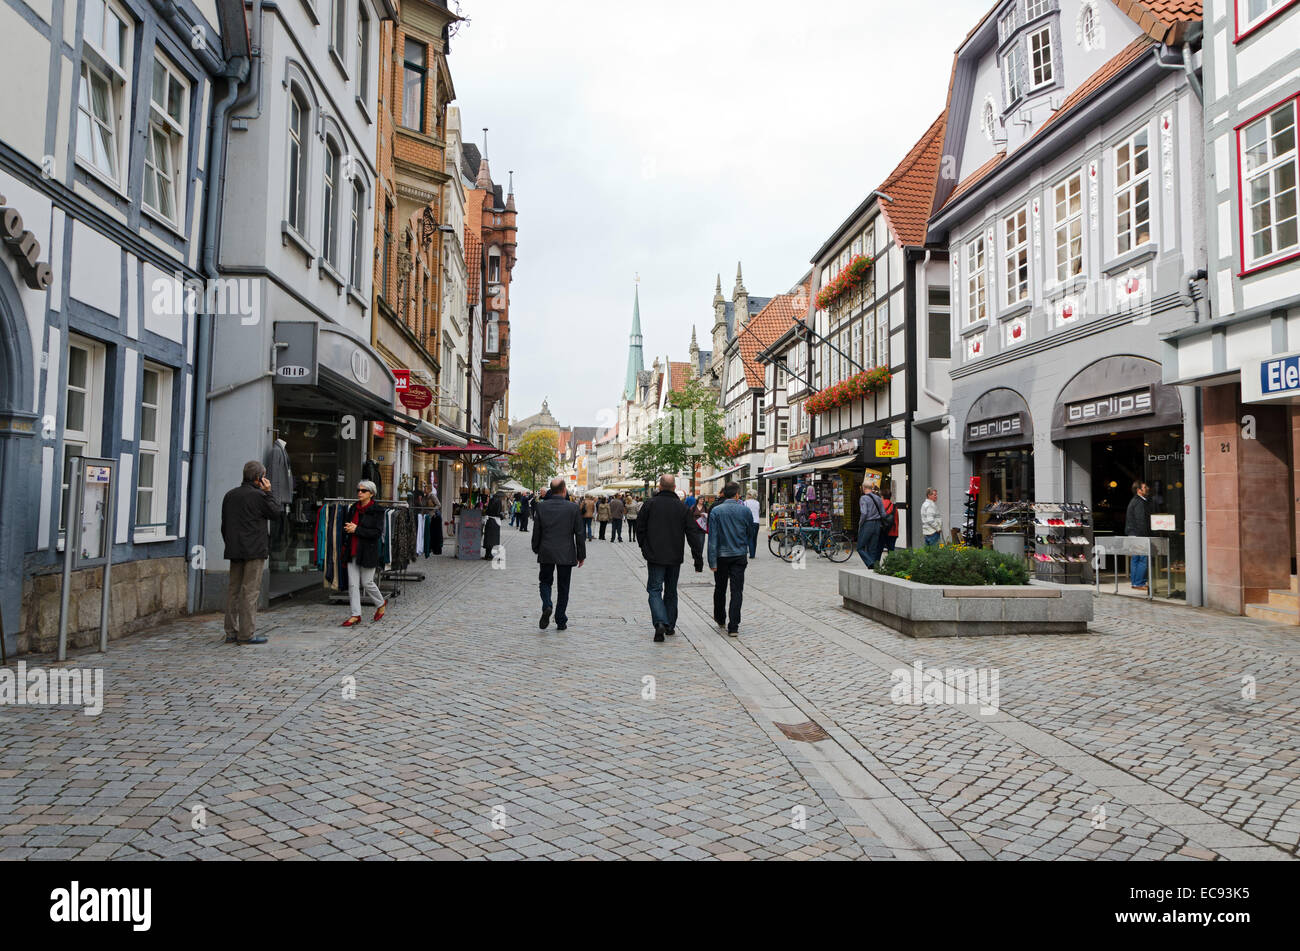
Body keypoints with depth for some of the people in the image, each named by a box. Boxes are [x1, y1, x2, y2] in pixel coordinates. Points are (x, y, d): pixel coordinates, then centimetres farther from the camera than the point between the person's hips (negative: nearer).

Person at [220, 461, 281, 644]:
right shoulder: (258, 496, -11)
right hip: (254, 550, -7)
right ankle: (246, 634, -4)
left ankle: (231, 632, 14)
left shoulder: (230, 495, 12)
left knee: (233, 589, 10)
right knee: (250, 590, -5)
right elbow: (275, 513, 1)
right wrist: (268, 493, 4)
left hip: (234, 551, 7)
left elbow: (224, 524, 15)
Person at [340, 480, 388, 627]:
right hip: (352, 551, 5)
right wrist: (348, 528, 2)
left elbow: (377, 532, -15)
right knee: (352, 584, 1)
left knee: (367, 582, 1)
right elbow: (346, 527, 23)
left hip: (368, 552, -5)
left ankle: (381, 603, 28)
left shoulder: (377, 511, -7)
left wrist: (357, 529, -17)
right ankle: (355, 615, 7)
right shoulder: (353, 508, 10)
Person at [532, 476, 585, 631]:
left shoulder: (541, 506, -5)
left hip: (546, 553, 1)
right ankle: (561, 622, 13)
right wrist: (581, 555, 4)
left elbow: (536, 531, 1)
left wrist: (536, 549, 15)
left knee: (545, 582, 18)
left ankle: (546, 606, -10)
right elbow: (579, 534, -5)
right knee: (563, 588, 10)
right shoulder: (573, 507, -8)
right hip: (566, 554, -1)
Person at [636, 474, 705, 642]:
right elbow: (693, 534, -2)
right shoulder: (682, 508, 0)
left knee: (655, 590, 0)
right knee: (671, 591, 16)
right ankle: (670, 626, 22)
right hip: (675, 557, 2)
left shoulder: (650, 504, -5)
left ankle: (660, 623, -20)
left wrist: (644, 548, 15)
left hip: (655, 556, -2)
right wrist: (698, 559, 0)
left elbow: (640, 528, 0)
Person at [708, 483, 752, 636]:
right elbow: (750, 534, 10)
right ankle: (733, 626, -6)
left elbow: (712, 537, -10)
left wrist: (712, 561, -9)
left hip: (721, 556, 0)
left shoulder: (716, 511, -7)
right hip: (739, 556, 0)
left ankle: (720, 619, 32)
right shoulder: (745, 510, -2)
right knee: (737, 591, 0)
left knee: (720, 589, 17)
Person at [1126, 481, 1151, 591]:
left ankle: (1134, 582, 18)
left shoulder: (1134, 501, 18)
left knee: (1135, 559, 13)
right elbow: (1141, 521, -19)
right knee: (1143, 559, -8)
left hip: (1133, 534, 11)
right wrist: (1145, 536, -19)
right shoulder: (1139, 503, -14)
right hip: (1139, 535, -11)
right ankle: (1139, 583, -6)